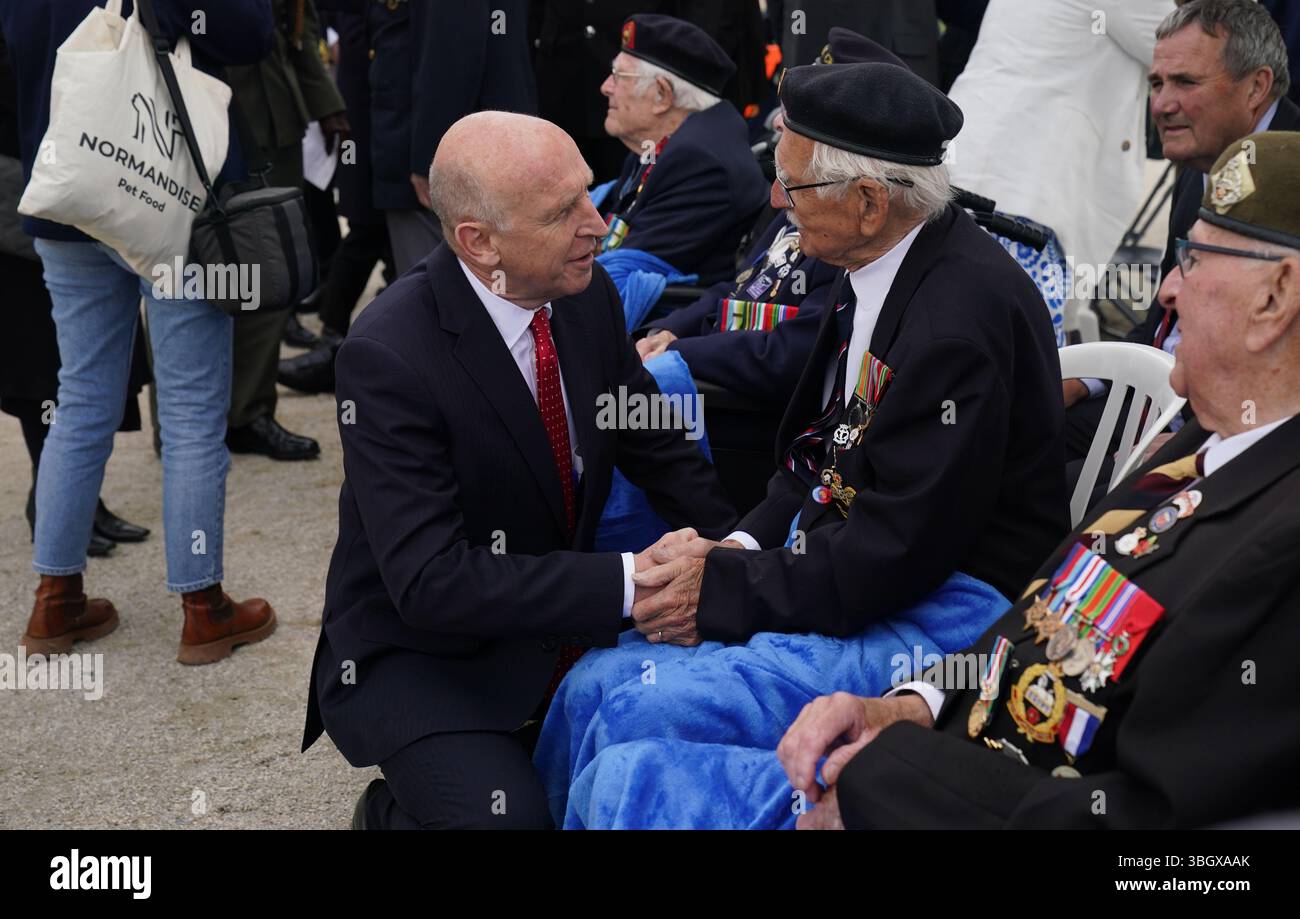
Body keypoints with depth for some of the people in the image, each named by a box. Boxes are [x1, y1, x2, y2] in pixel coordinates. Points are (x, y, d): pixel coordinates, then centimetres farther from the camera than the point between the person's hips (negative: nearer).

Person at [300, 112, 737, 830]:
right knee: (506, 813, -28)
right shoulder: (387, 356, -24)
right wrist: (626, 582, -31)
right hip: (420, 655, -6)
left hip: (561, 622, 6)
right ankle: (391, 811, 4)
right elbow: (430, 580, -28)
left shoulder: (586, 294, -5)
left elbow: (655, 445, 9)